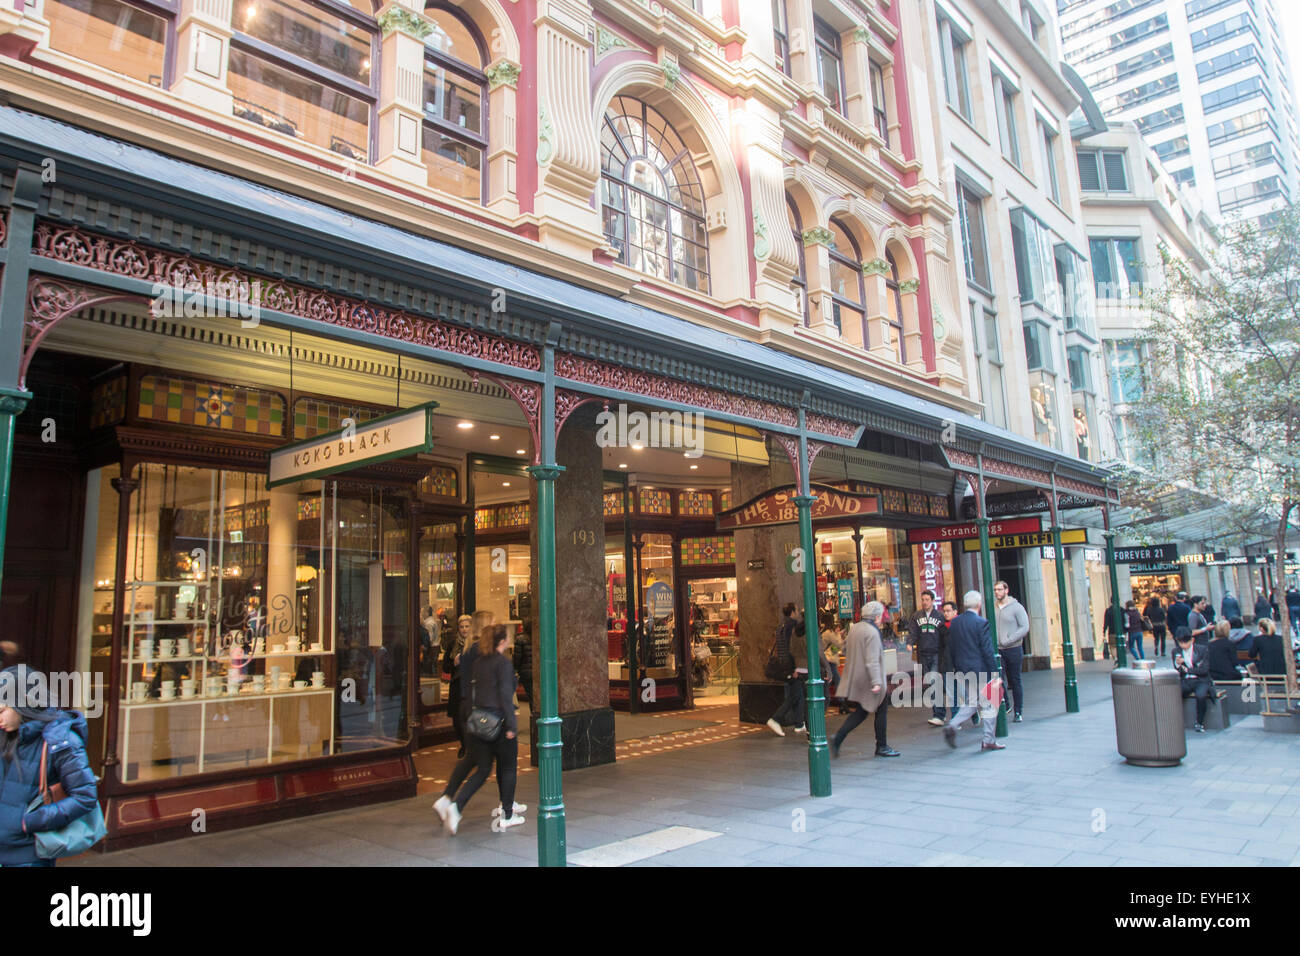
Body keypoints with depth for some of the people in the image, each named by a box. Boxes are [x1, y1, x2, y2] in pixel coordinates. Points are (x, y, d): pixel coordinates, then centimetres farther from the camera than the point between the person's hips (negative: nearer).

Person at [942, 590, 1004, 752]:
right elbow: (987, 650, -14)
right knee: (988, 705, 7)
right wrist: (995, 673, -10)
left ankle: (952, 726, -5)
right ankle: (989, 741, 12)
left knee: (969, 704, 16)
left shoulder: (954, 622, 6)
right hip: (980, 671, -6)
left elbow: (950, 649, 10)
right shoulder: (981, 623, -13)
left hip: (961, 672, 6)